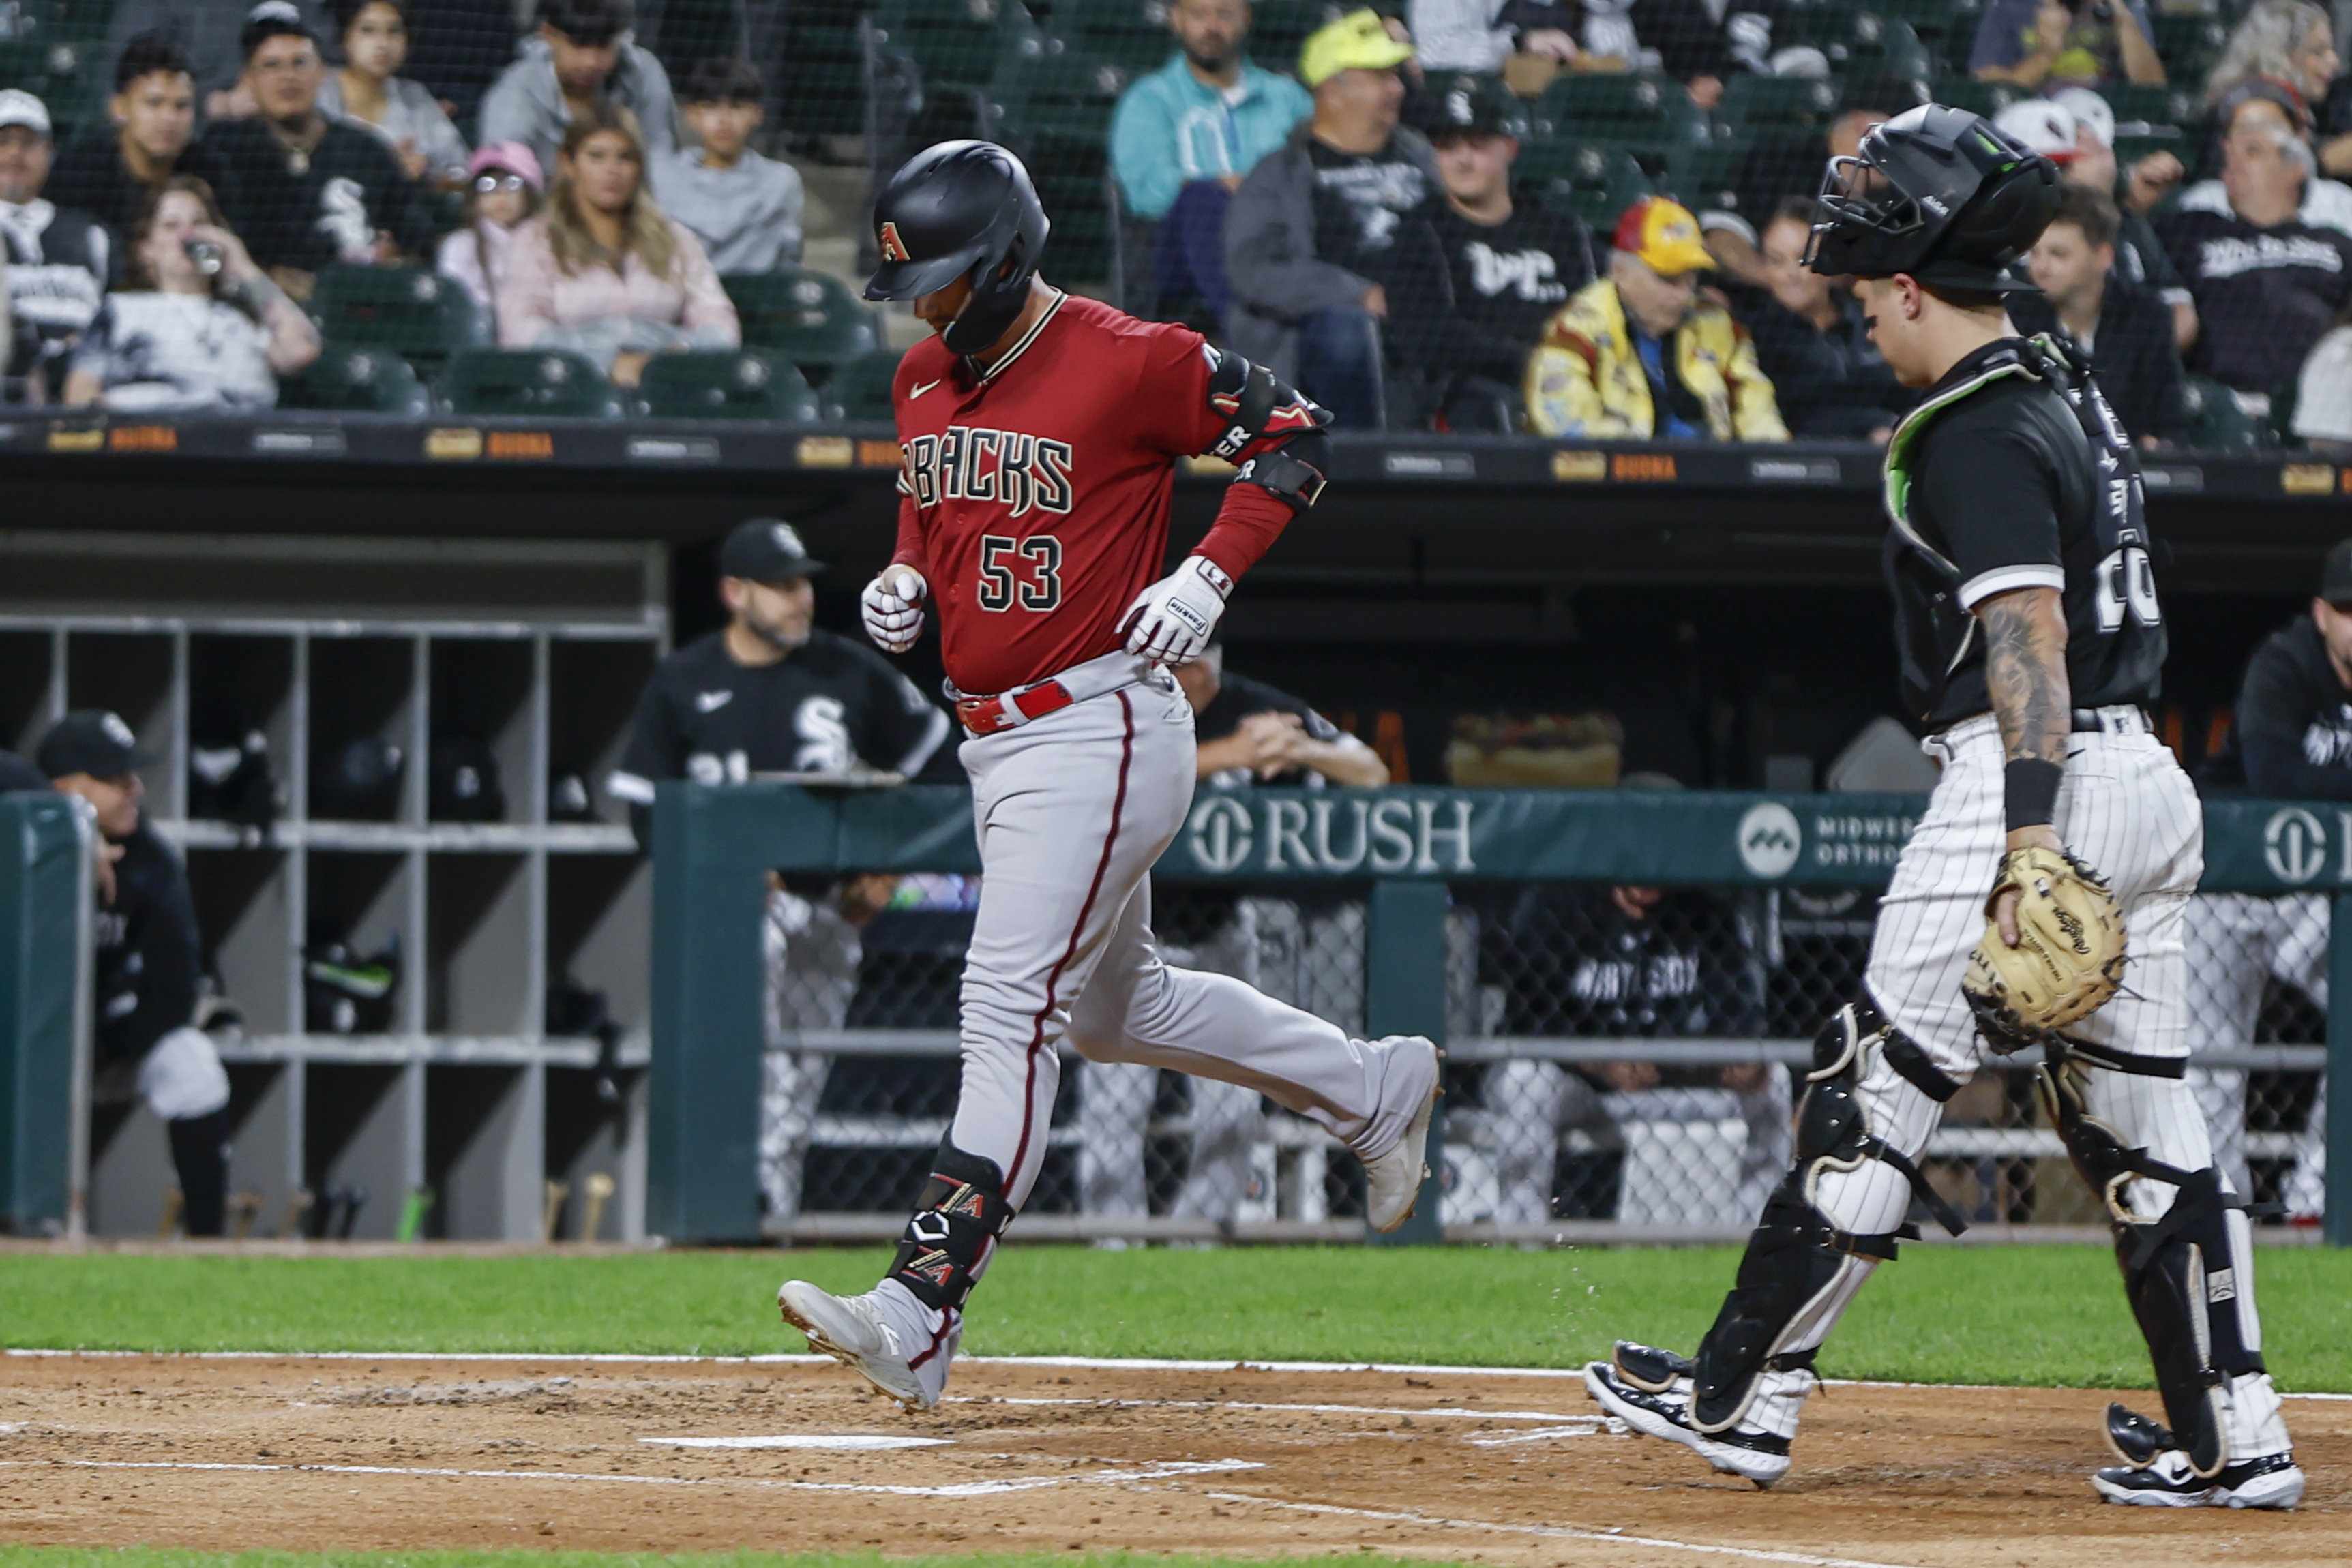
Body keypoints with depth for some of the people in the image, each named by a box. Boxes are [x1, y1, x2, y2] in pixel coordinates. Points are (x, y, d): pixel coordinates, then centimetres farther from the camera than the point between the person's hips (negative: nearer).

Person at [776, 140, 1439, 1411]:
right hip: (993, 737, 9)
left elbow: (1292, 434, -8)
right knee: (1115, 1007, 20)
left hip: (1101, 727, -9)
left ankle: (919, 1312, -23)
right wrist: (907, 574, 5)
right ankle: (1370, 1087, 40)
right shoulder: (925, 378, 9)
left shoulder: (1128, 362, -15)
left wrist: (1209, 575, -18)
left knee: (1010, 1010, -16)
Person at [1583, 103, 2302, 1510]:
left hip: (2033, 782, -9)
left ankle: (1742, 1400, 5)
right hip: (2153, 787, 9)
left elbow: (2030, 645, -22)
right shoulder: (2071, 398, 15)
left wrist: (2026, 849, -27)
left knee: (1875, 1094, -1)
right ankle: (2237, 1440, 7)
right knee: (2145, 1119, 10)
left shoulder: (1980, 434, -13)